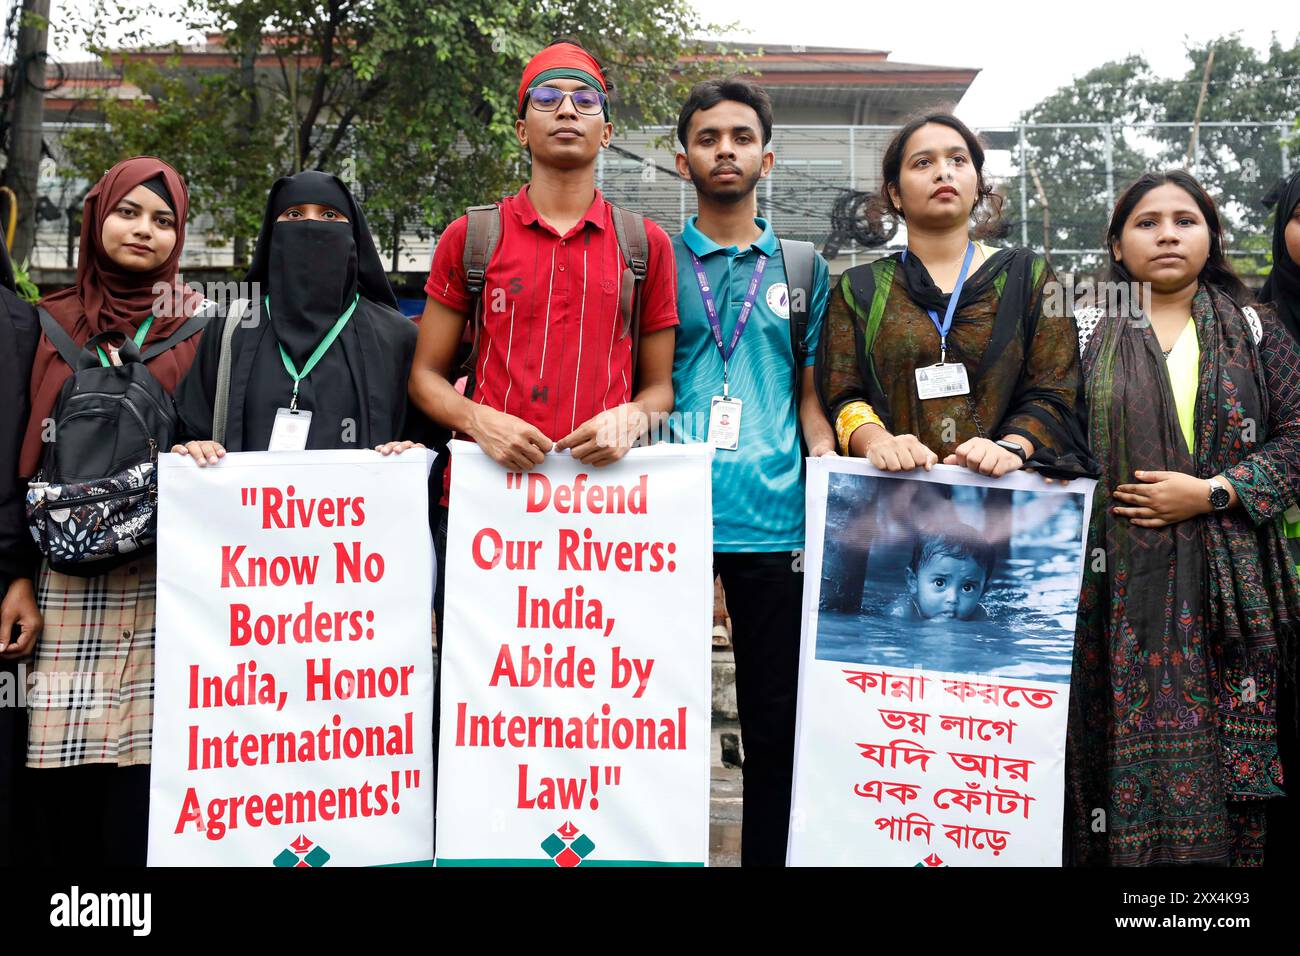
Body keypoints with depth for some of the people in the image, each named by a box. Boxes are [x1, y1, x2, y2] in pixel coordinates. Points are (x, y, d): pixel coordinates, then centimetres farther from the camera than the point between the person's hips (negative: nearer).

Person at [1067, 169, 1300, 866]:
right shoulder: (1088, 335, 9)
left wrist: (1211, 492, -9)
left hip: (1228, 580, 1)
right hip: (1117, 580, 0)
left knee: (1225, 747, 1)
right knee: (1126, 748, 0)